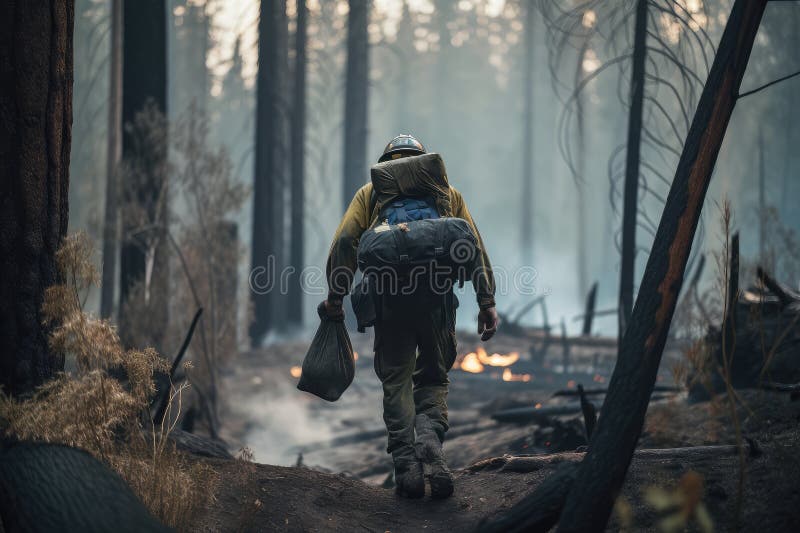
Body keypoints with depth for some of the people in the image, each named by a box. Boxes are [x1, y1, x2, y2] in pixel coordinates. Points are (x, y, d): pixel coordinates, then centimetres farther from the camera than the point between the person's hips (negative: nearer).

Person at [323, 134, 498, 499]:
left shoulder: (370, 192, 18)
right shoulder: (446, 192, 21)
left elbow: (345, 241, 2)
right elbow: (475, 246, 10)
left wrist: (336, 296, 1)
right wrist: (486, 301, 6)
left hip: (389, 295, -1)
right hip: (437, 296, 1)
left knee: (396, 382, 8)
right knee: (433, 378, 13)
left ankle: (406, 464, -8)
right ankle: (430, 438, -15)